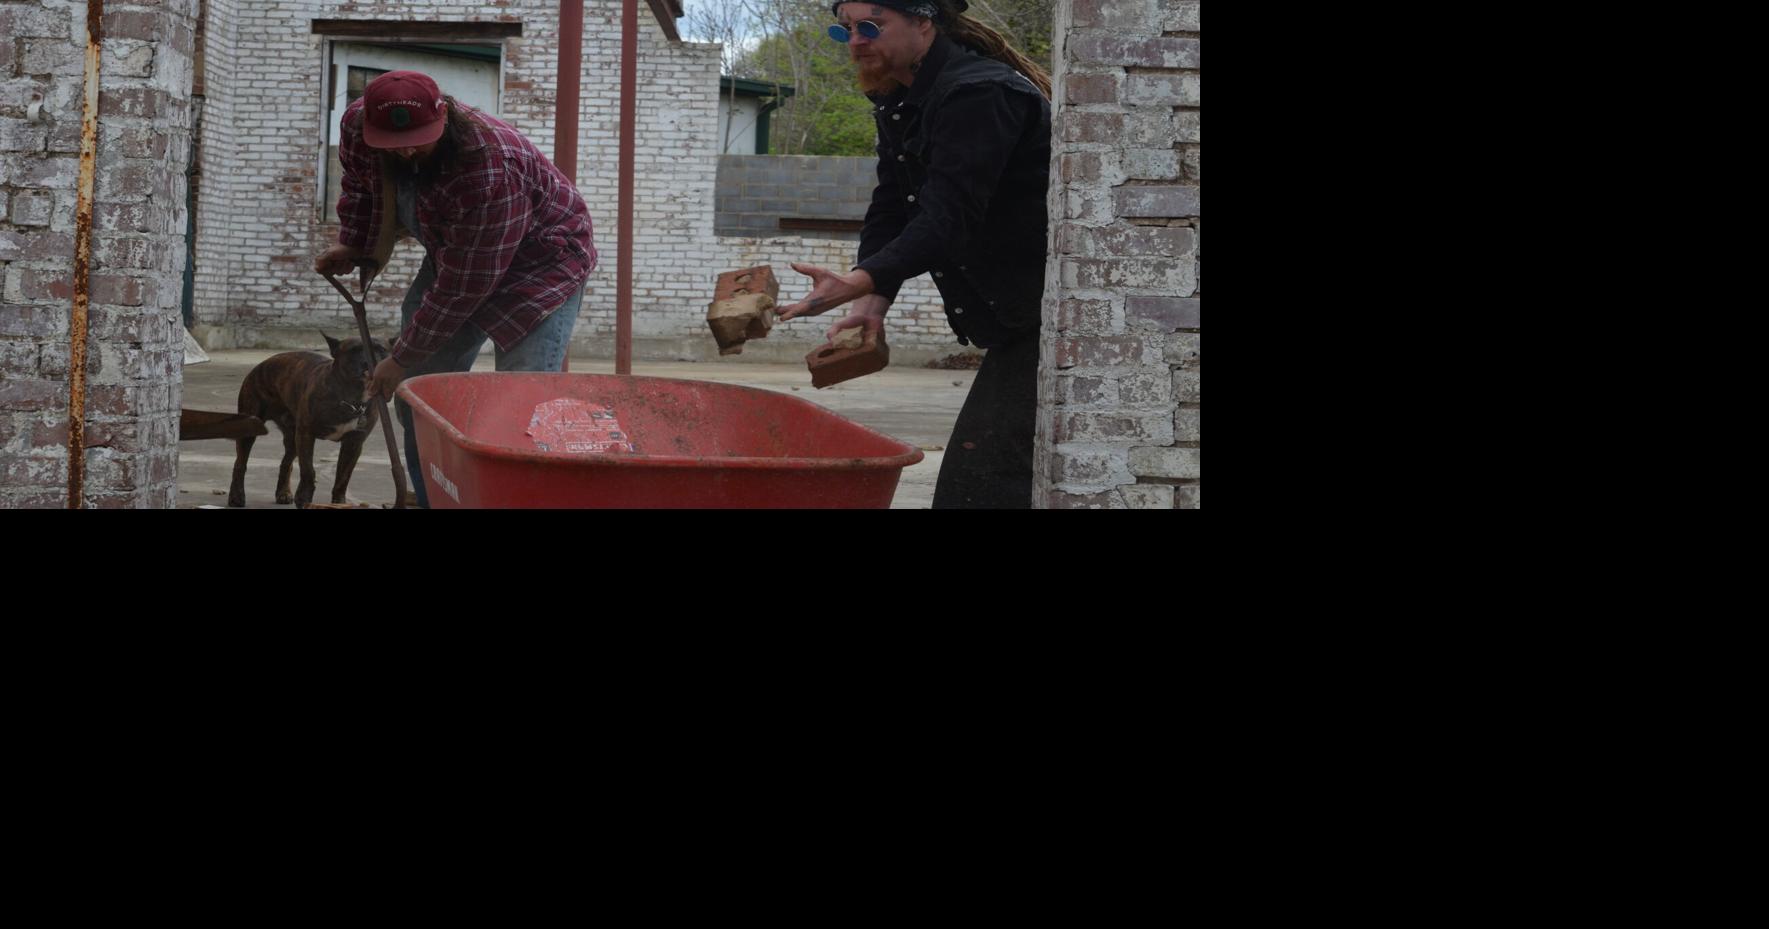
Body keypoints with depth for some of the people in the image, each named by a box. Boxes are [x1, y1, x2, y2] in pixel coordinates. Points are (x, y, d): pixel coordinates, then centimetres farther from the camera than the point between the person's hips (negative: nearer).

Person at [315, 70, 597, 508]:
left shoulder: (490, 172, -40)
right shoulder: (357, 126, -20)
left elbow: (460, 287, -32)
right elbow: (360, 184, 8)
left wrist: (403, 359, -24)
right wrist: (352, 246, -1)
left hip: (536, 262, -7)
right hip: (454, 255, 7)